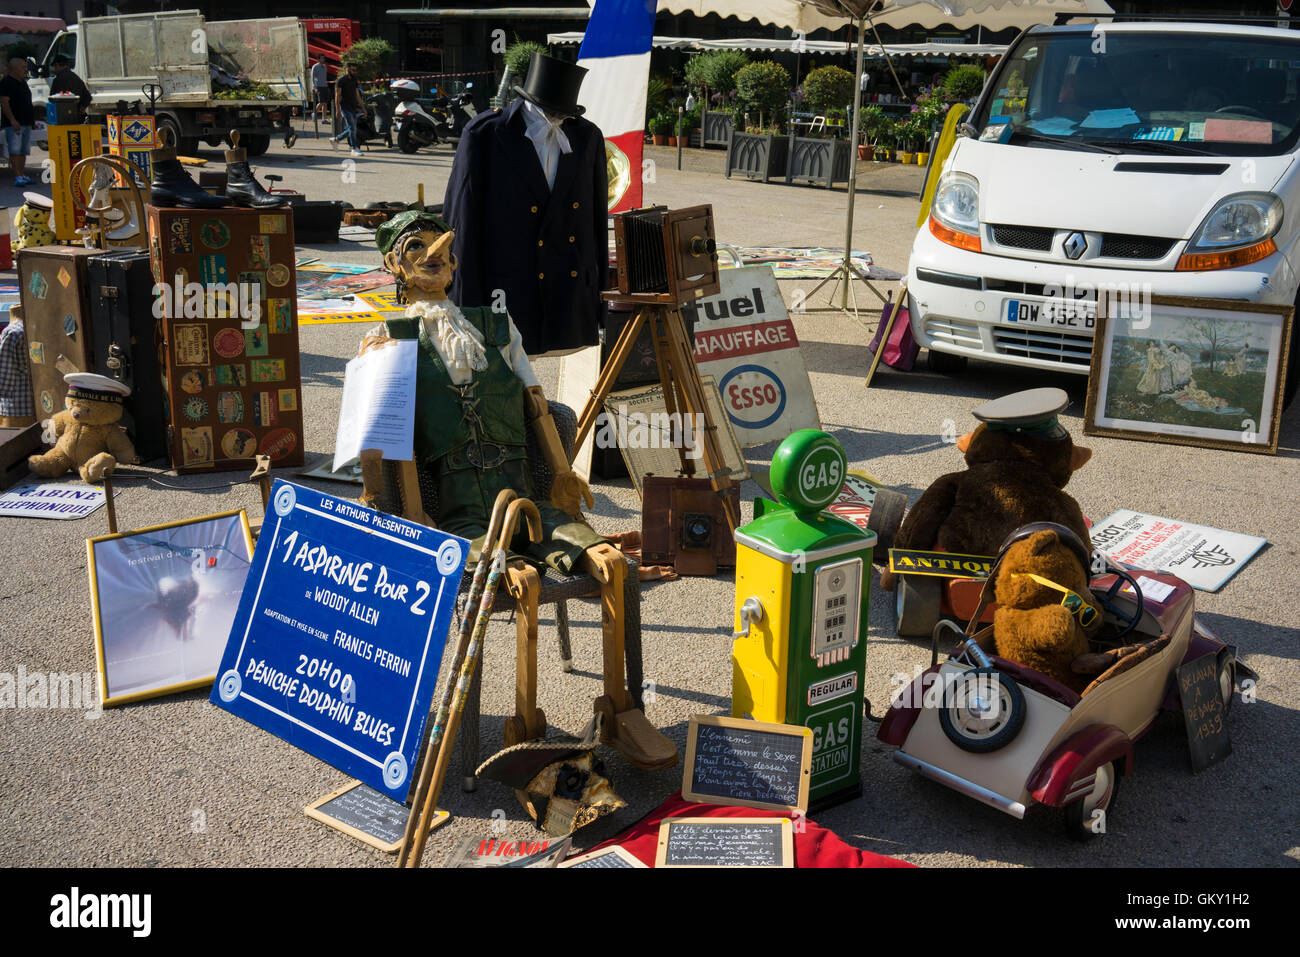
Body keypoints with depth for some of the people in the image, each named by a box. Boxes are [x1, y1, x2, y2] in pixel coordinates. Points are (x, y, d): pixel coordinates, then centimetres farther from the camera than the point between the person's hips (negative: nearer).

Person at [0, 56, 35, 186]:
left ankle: (22, 175, 14)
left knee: (23, 151, 10)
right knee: (15, 151, -11)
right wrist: (12, 120, -23)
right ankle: (17, 176, -15)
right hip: (14, 124, -9)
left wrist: (33, 119, 22)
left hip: (26, 123, 9)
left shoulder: (23, 82, 18)